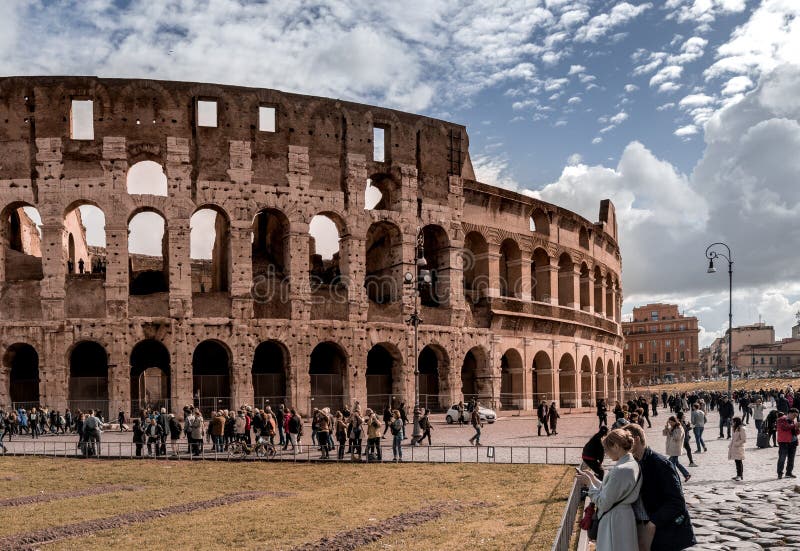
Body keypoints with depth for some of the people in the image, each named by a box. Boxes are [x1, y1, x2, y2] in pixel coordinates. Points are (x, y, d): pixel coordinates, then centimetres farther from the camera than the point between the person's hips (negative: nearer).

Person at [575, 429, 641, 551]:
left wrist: (589, 482, -6)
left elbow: (603, 503, -18)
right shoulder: (633, 465, 5)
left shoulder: (620, 471, -24)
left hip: (614, 523, -9)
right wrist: (594, 478, 10)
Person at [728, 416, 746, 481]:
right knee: (737, 462, 12)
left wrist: (736, 444, -18)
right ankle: (739, 475, 18)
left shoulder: (741, 429, -13)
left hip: (739, 448, -9)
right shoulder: (735, 429, 15)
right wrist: (730, 445, 11)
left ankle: (740, 475, -3)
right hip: (734, 448, 9)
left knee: (739, 462, -6)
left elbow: (744, 440, -16)